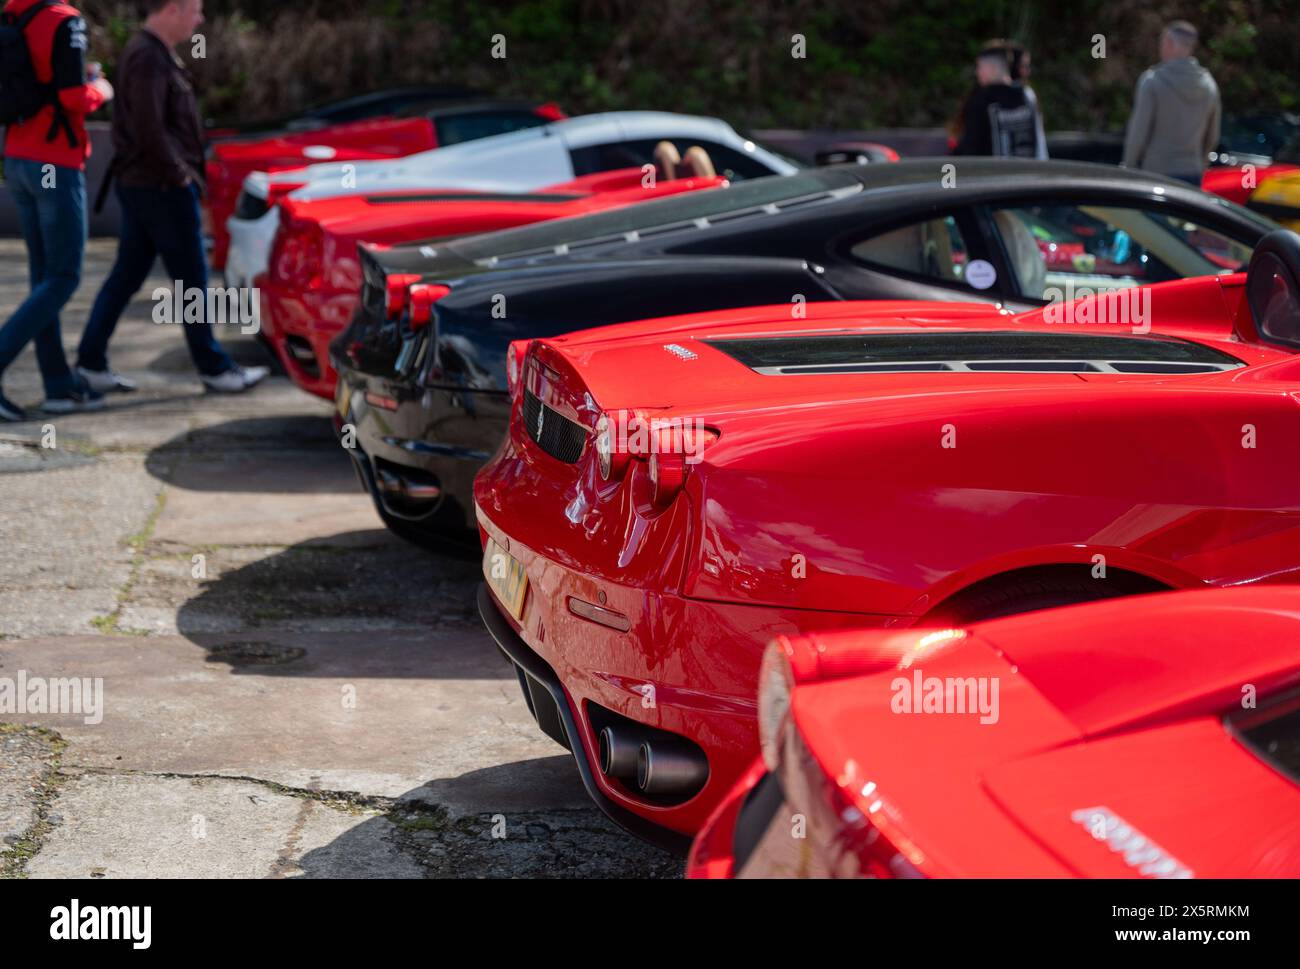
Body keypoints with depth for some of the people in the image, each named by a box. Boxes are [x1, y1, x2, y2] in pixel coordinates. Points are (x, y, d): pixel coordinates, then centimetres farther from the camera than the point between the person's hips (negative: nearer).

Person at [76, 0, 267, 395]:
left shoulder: (154, 53, 14)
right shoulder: (148, 58, -18)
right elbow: (147, 129, -25)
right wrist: (178, 173, -15)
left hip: (141, 185, 10)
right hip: (162, 188, -10)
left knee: (126, 277, 11)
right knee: (191, 280, 1)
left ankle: (90, 363, 12)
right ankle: (214, 368, 10)